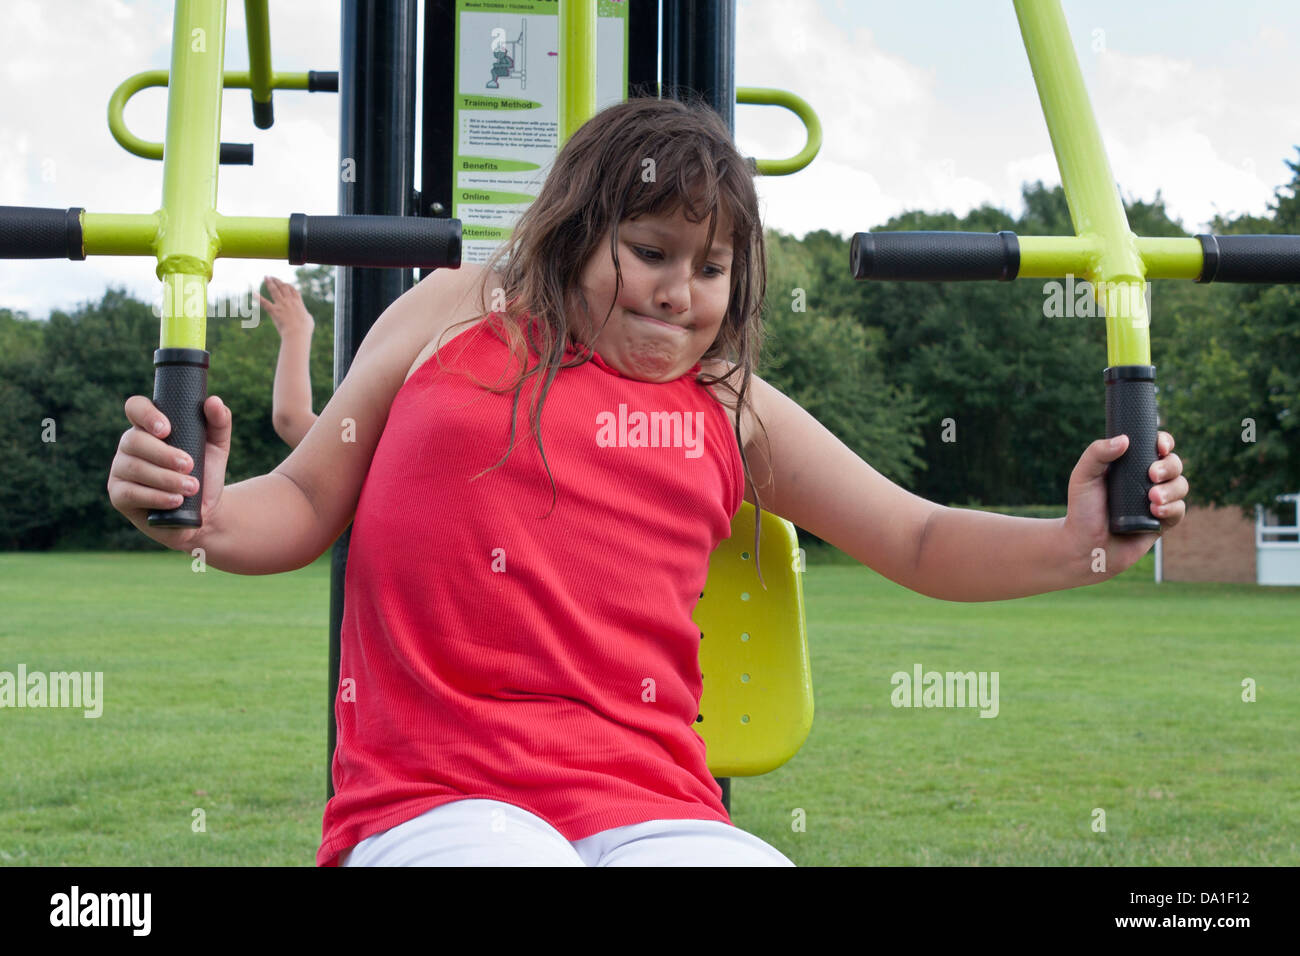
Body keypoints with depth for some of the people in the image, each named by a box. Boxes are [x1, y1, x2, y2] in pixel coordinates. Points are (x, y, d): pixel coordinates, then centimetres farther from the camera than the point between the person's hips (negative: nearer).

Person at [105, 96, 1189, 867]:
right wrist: (201, 516, -4)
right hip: (430, 801, -2)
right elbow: (308, 504, 18)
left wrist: (1074, 545, 3)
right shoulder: (453, 316, 15)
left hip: (648, 810, 3)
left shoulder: (732, 411, 18)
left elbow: (920, 543, 21)